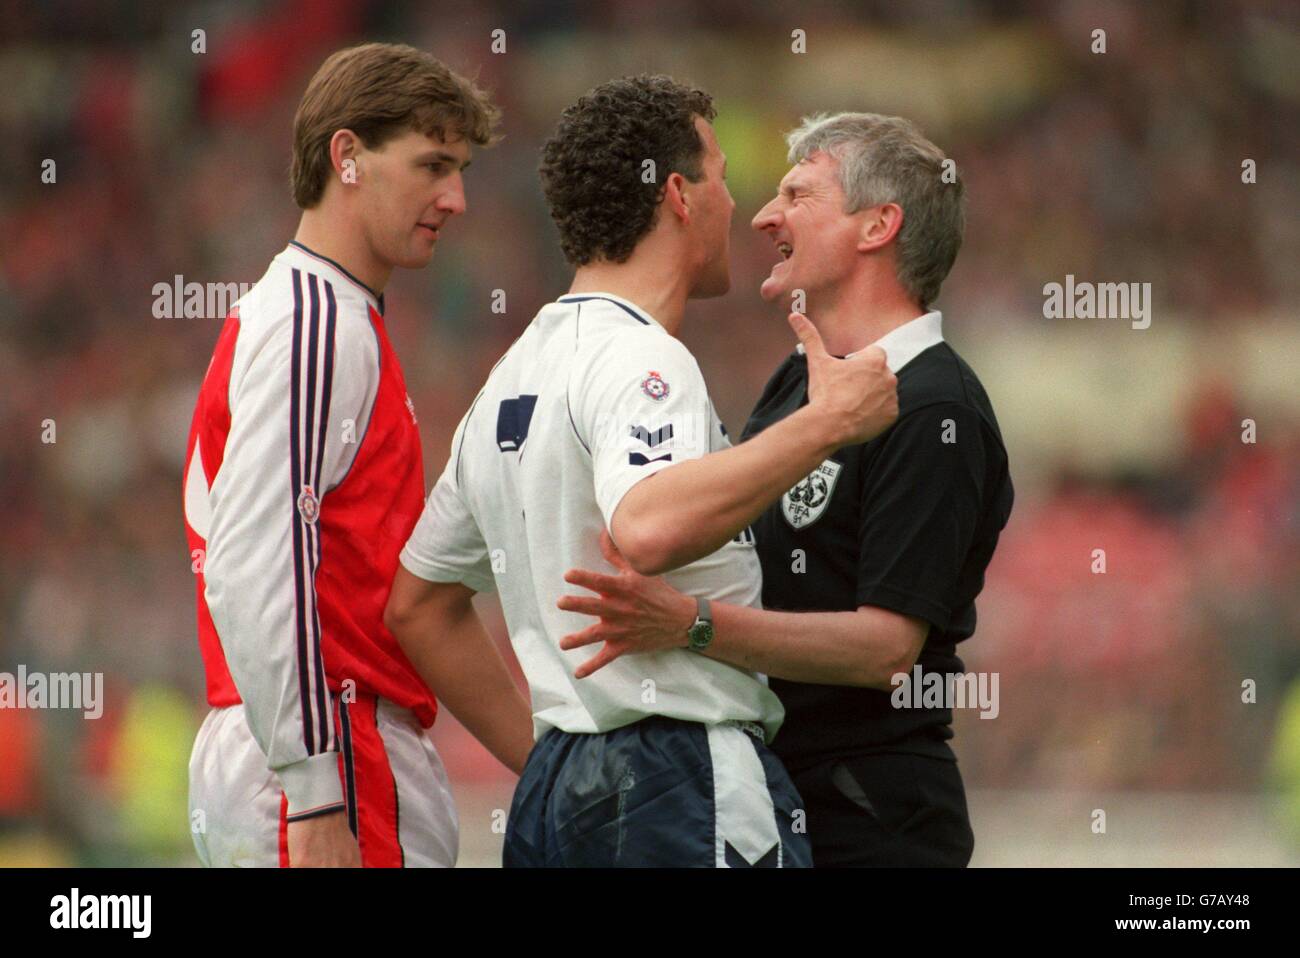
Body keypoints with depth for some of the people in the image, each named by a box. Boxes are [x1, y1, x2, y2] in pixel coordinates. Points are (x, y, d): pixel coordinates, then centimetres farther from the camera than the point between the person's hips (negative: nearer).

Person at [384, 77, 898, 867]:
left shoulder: (513, 375, 18)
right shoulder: (637, 359, -11)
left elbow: (417, 603, 24)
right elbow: (649, 528, -32)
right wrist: (824, 423, -25)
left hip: (555, 786, 10)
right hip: (688, 775, -10)